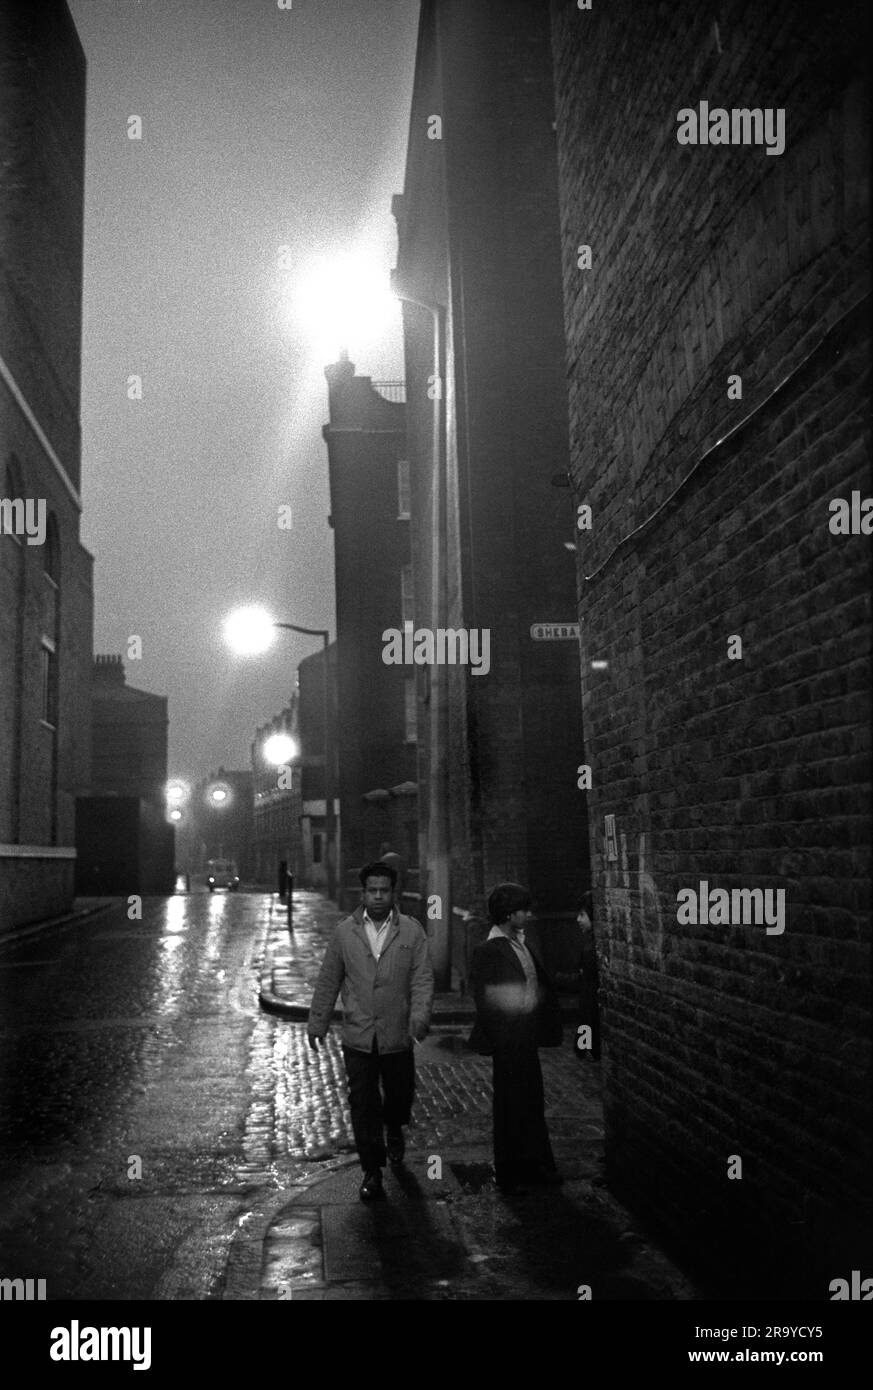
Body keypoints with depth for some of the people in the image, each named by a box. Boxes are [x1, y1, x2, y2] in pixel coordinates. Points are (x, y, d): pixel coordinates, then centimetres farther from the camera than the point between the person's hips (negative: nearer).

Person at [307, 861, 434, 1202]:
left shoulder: (412, 932, 0)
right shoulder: (344, 931, 3)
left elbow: (423, 979, -5)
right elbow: (328, 980, 8)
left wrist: (420, 1016, -20)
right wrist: (317, 1022, 9)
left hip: (398, 1035, 0)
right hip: (357, 1036, 0)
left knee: (400, 1094, 13)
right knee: (363, 1105, 0)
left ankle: (394, 1130, 47)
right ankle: (372, 1173, 12)